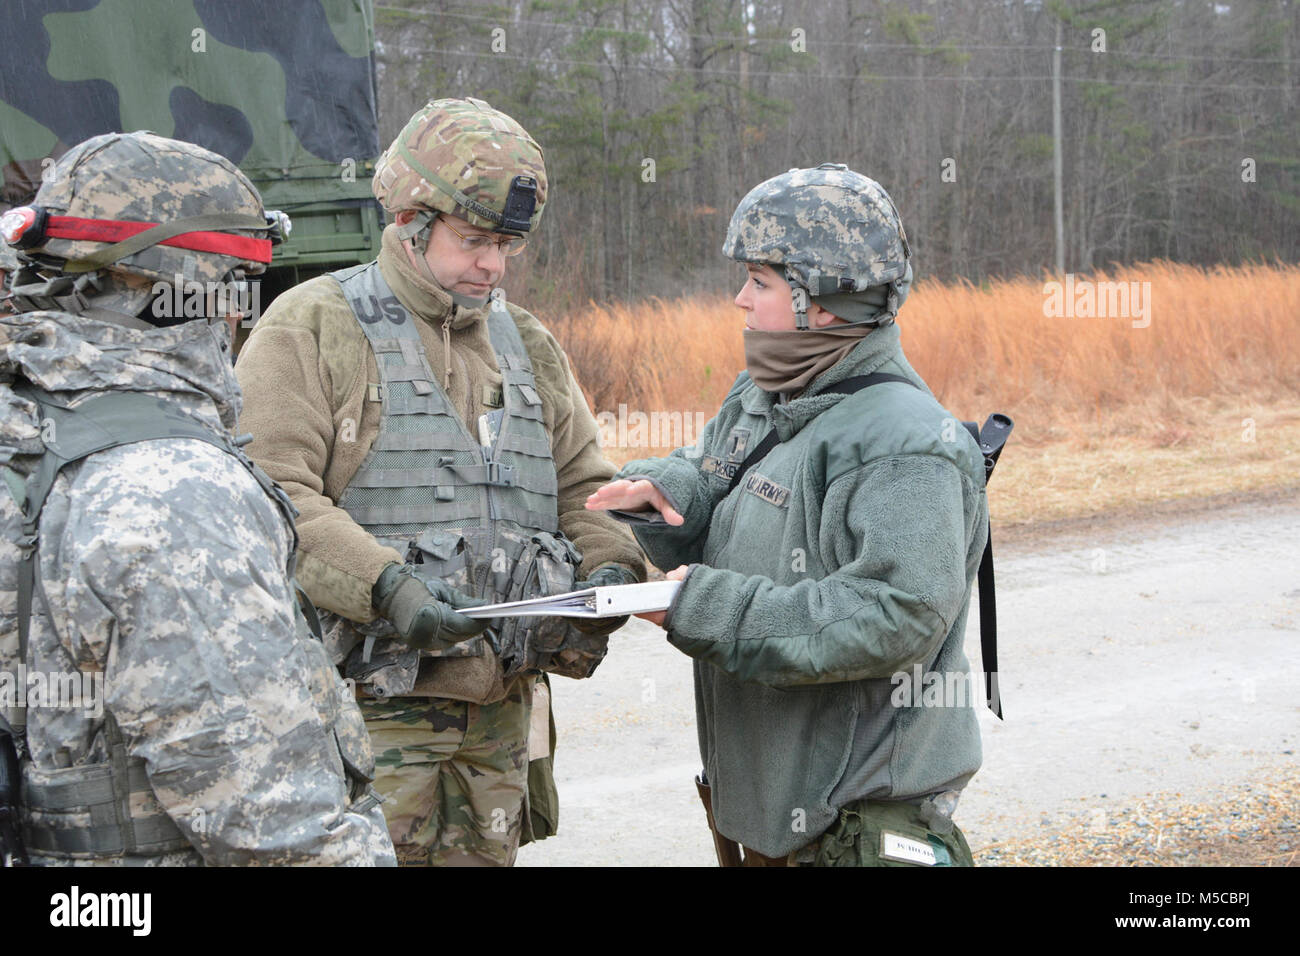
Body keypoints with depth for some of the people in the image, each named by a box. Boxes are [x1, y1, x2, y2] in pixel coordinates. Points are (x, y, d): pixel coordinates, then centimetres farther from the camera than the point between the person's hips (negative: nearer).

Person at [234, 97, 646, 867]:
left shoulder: (529, 346, 18)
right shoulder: (313, 327, -3)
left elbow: (582, 485, 21)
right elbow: (270, 495, -13)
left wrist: (610, 568, -1)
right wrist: (383, 586, -24)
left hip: (499, 706, 6)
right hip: (367, 706, -6)